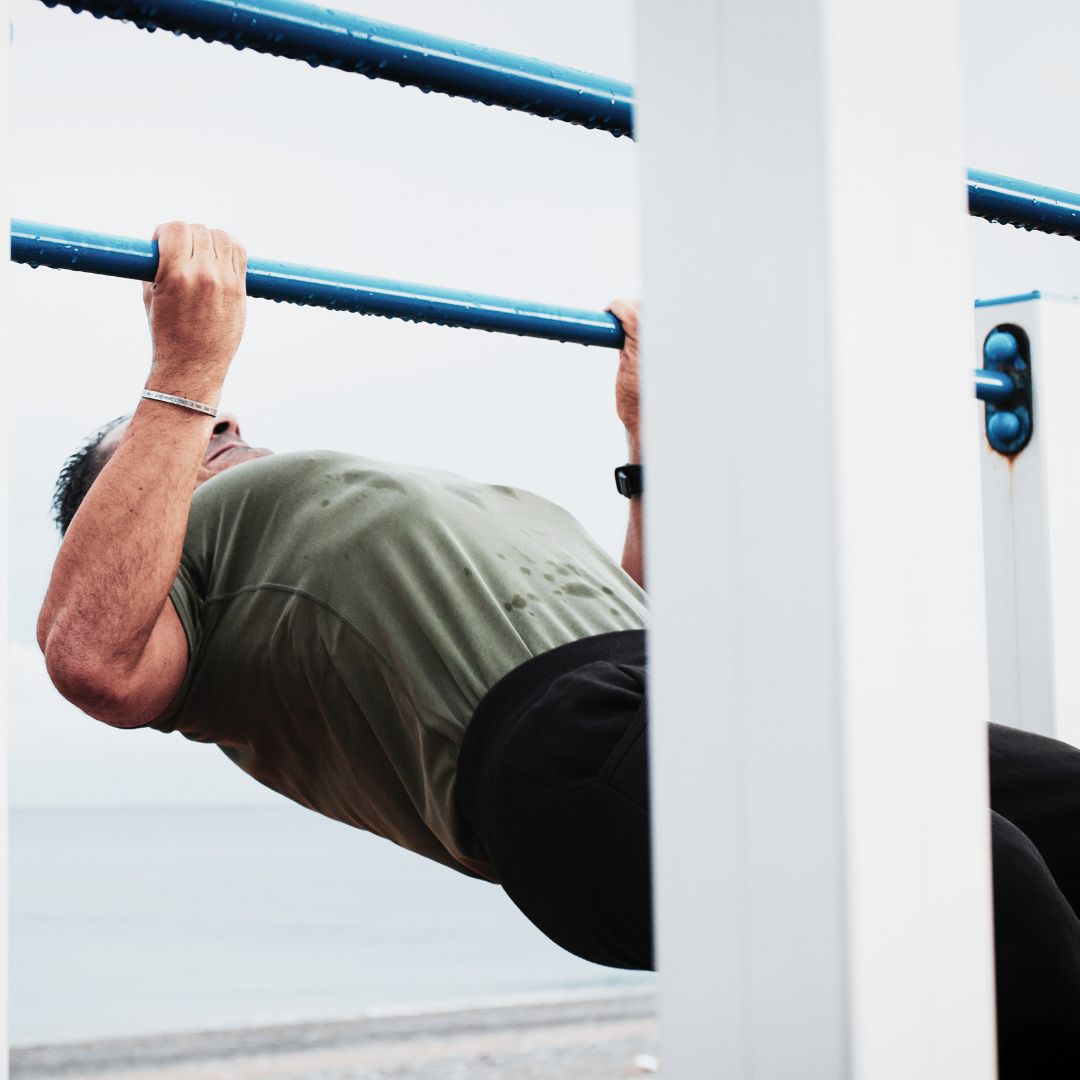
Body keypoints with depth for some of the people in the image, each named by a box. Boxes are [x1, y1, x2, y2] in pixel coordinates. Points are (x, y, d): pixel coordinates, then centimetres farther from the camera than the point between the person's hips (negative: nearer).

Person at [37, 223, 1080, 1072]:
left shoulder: (385, 501, 43)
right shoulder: (177, 549, 21)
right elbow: (95, 659, -5)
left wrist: (651, 429, 43)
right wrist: (186, 373, 0)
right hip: (563, 739, -8)